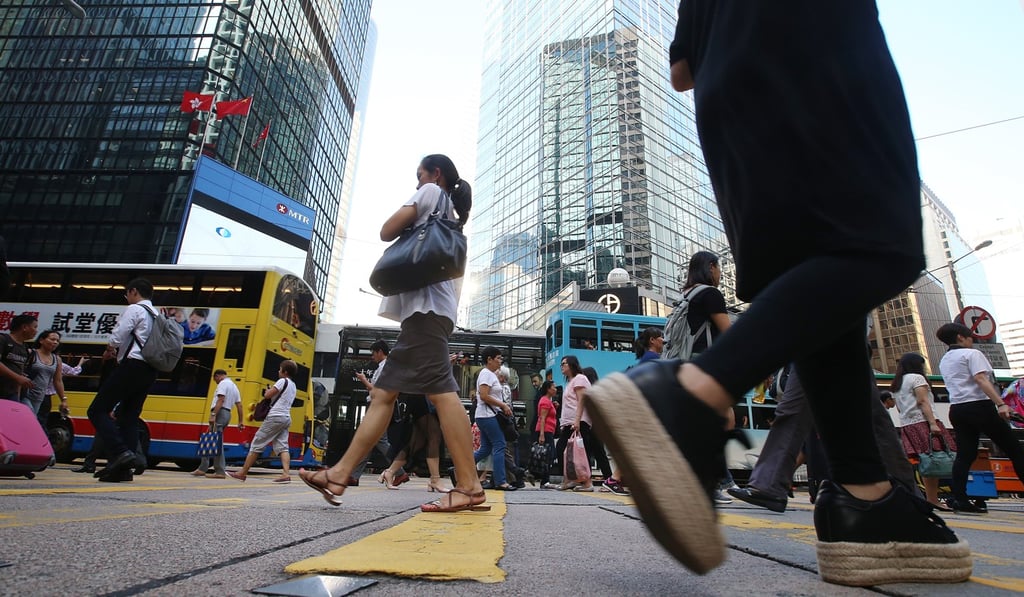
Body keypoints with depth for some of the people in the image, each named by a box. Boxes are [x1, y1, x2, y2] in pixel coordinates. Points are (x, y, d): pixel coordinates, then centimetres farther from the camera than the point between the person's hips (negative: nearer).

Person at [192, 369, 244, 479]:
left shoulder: (223, 383, -4)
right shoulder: (234, 386, 22)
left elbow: (220, 400, -19)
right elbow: (239, 405, 18)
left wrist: (213, 415, -24)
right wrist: (241, 421, 17)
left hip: (220, 413, -9)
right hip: (227, 414, 9)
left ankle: (219, 472, -9)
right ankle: (202, 468, 17)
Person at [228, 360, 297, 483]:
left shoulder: (283, 381, -7)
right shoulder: (293, 385, 20)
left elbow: (267, 395, -11)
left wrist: (268, 390, 9)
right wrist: (272, 391, 17)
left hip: (275, 416, -8)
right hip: (286, 418, 8)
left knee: (256, 444, 1)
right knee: (282, 447, 0)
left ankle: (242, 473, 8)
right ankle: (286, 474, -14)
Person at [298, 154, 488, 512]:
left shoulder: (431, 192, 8)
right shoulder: (448, 216, 33)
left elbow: (387, 231, -1)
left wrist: (406, 224, 21)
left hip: (426, 304, -11)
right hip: (423, 307, 11)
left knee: (440, 390, -19)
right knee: (383, 392, 5)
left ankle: (469, 487, -21)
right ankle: (338, 475, 7)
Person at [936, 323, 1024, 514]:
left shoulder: (944, 361, 19)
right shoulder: (972, 354, -3)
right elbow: (981, 379, -16)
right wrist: (1001, 403, -21)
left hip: (956, 409, 7)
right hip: (979, 406, -6)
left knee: (965, 455, 2)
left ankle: (959, 499, -5)